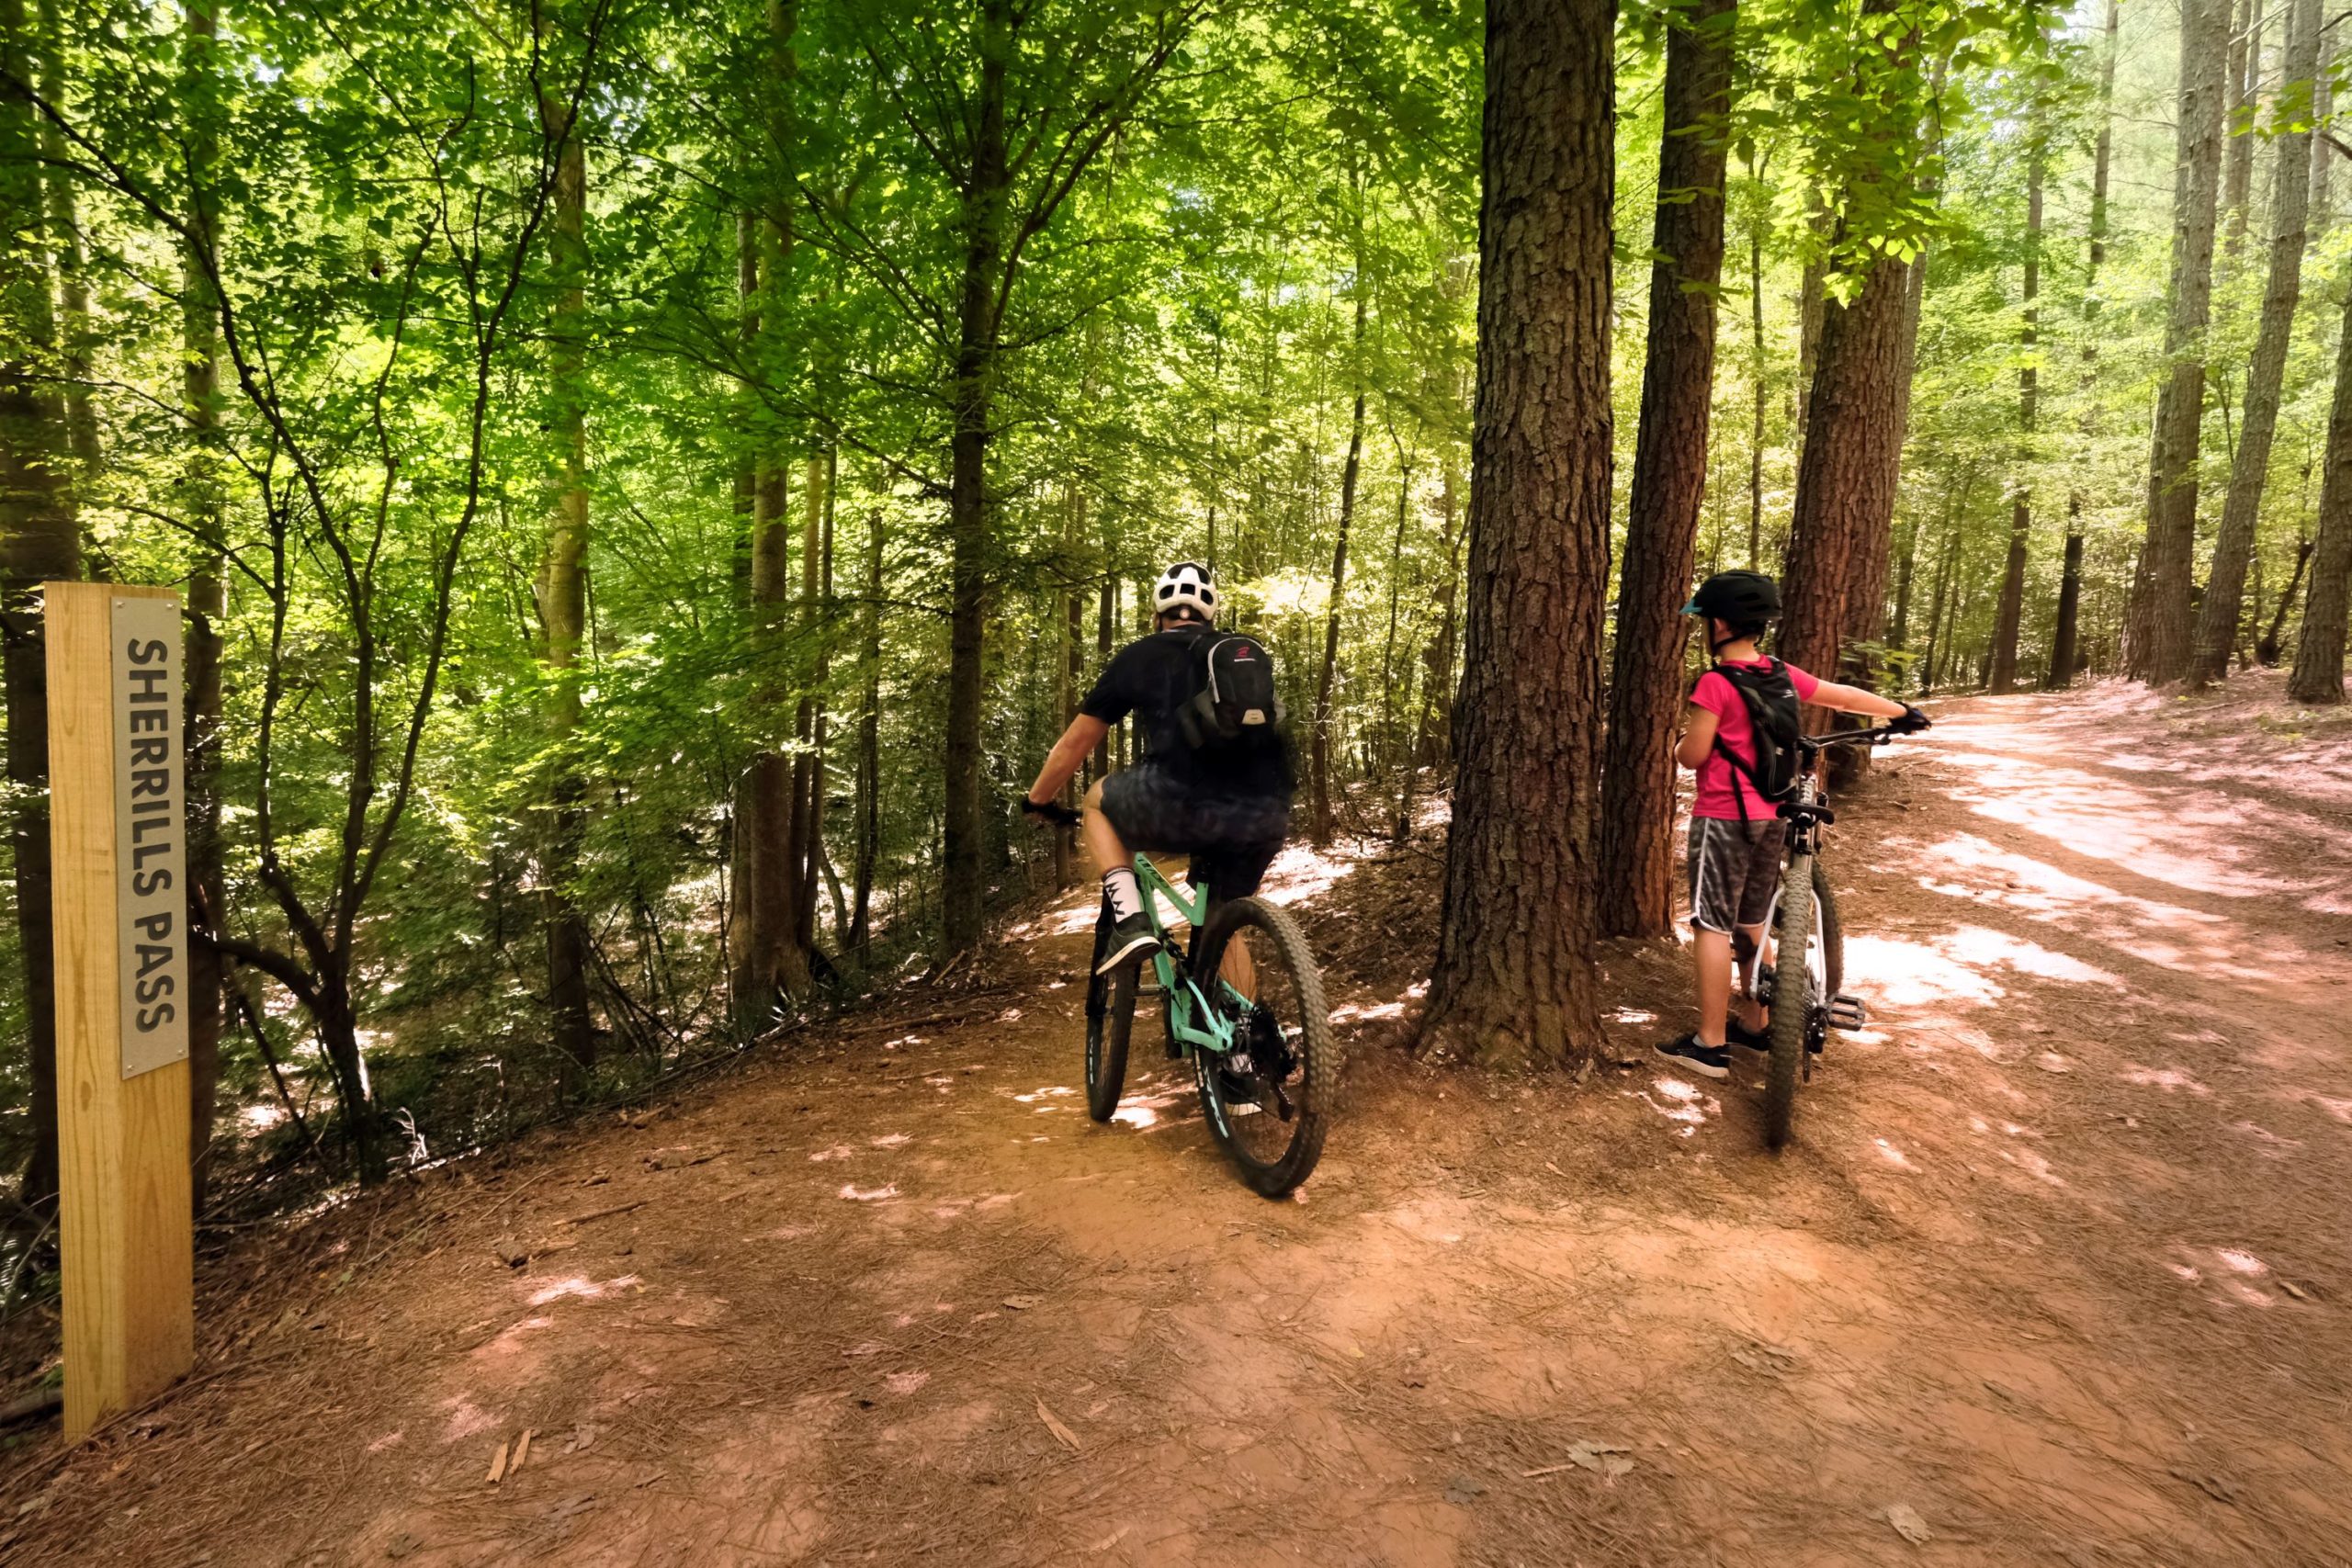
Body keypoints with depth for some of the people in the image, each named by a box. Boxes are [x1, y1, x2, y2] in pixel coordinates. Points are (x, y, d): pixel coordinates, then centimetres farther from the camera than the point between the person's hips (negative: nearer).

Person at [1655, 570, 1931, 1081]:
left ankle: (1710, 1044, 1)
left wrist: (1678, 744, 10)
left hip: (1724, 819, -7)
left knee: (1712, 925, -2)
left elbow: (1693, 755, -14)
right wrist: (1902, 712, 34)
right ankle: (1754, 1023, 29)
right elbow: (1846, 697, 17)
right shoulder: (1783, 676, 5)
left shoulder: (1715, 684, -17)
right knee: (1752, 923, 18)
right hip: (1771, 818, 7)